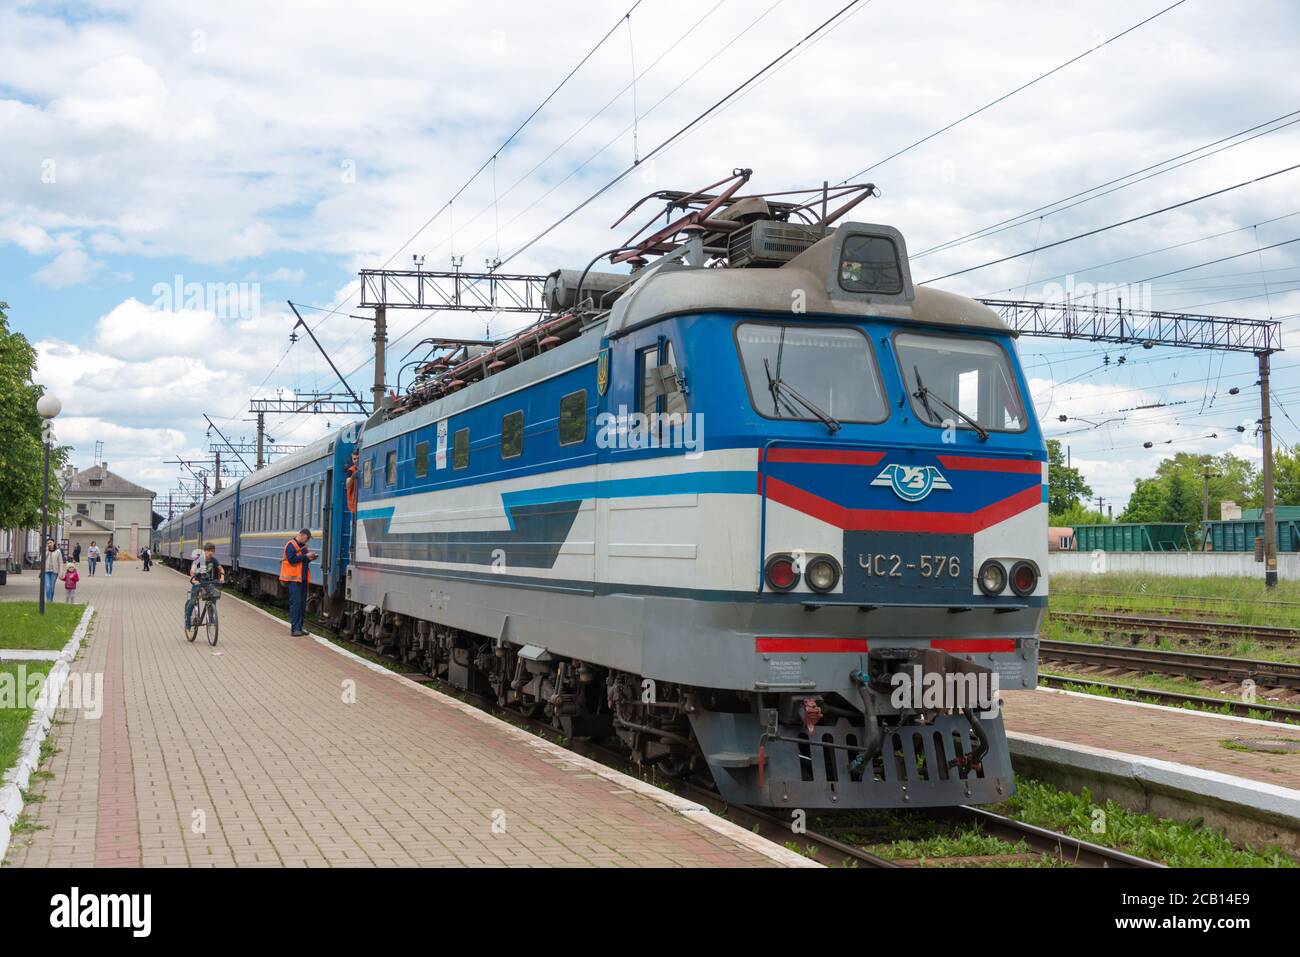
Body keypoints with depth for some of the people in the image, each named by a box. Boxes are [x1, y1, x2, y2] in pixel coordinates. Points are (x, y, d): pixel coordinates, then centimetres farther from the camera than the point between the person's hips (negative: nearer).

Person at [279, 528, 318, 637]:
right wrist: (306, 556, -18)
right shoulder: (291, 545, -9)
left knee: (302, 603, 9)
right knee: (295, 602, -10)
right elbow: (291, 559, -21)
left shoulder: (303, 546, 17)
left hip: (303, 578, 9)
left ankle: (299, 627, 15)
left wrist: (310, 559, 3)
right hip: (294, 579, -9)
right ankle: (294, 629, -10)